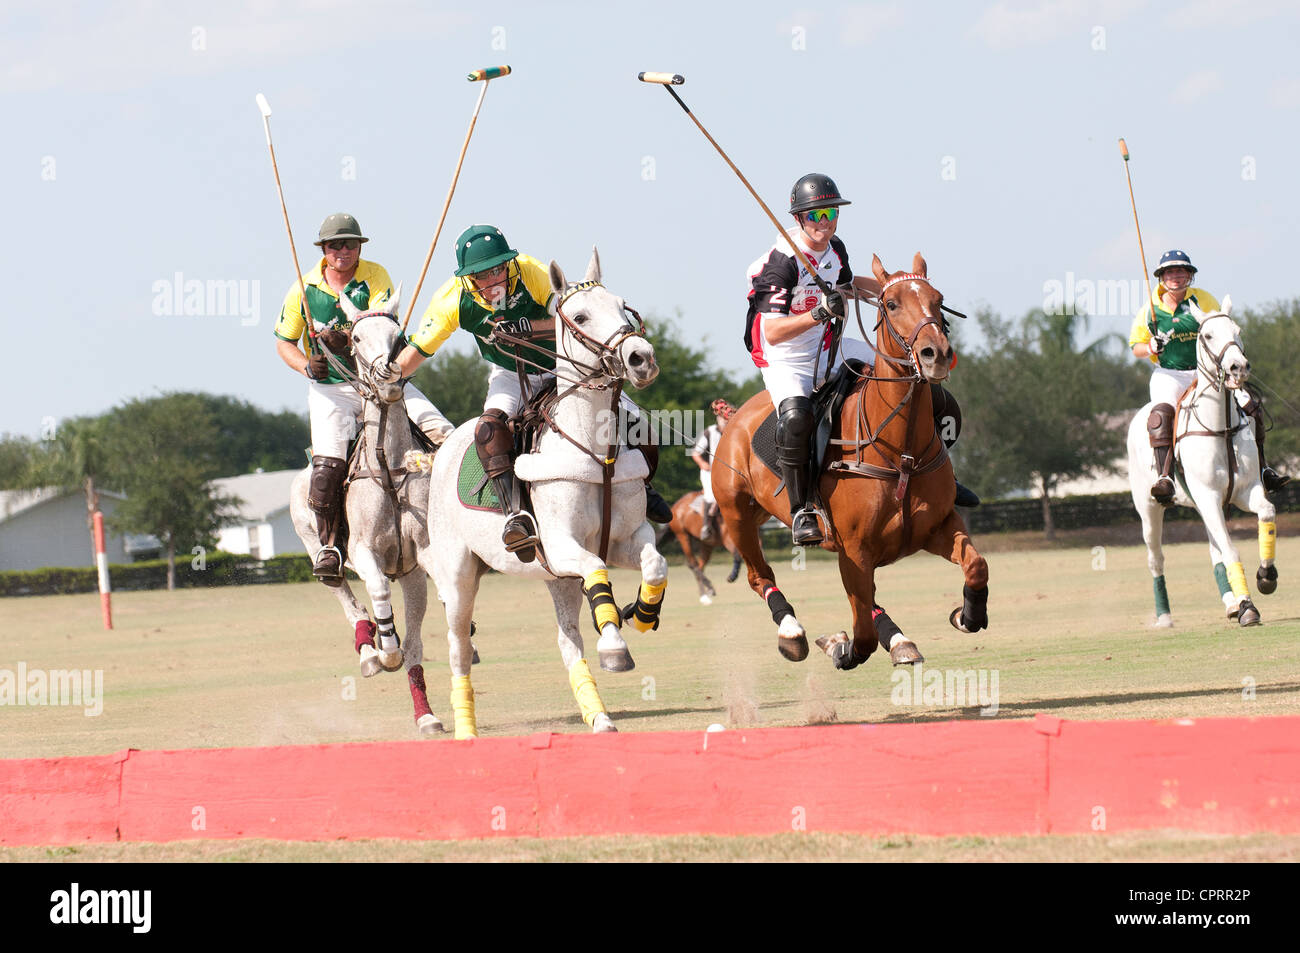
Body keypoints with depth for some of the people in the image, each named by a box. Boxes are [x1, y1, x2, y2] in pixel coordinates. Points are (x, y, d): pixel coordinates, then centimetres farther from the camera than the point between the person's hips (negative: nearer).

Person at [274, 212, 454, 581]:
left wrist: (347, 337, -37)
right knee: (327, 465, -22)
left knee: (440, 432, -16)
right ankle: (329, 544, -7)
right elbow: (283, 342, 12)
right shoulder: (304, 290, 1)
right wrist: (307, 366, -10)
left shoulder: (376, 278, -3)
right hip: (331, 388, -1)